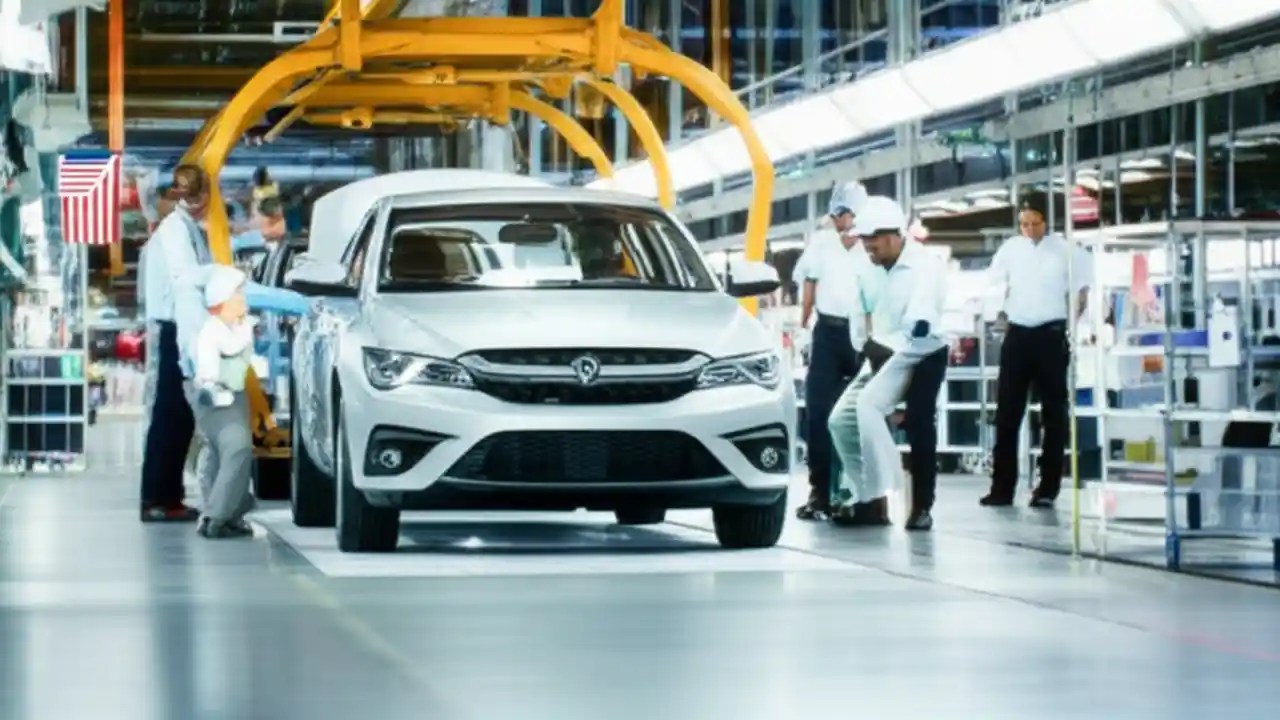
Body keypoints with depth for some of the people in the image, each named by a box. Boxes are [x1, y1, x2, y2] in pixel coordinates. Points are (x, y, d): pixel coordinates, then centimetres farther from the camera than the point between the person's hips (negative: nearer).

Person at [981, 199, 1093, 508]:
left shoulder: (1065, 250, -3)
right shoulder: (1010, 248, 6)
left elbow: (1084, 288, 4)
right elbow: (994, 285, 18)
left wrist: (1072, 322, -1)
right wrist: (999, 316, 8)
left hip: (1051, 335, -3)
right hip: (1017, 335, 3)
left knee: (1053, 413, 2)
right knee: (1007, 412, 1)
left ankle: (1048, 488, 7)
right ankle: (1002, 488, 4)